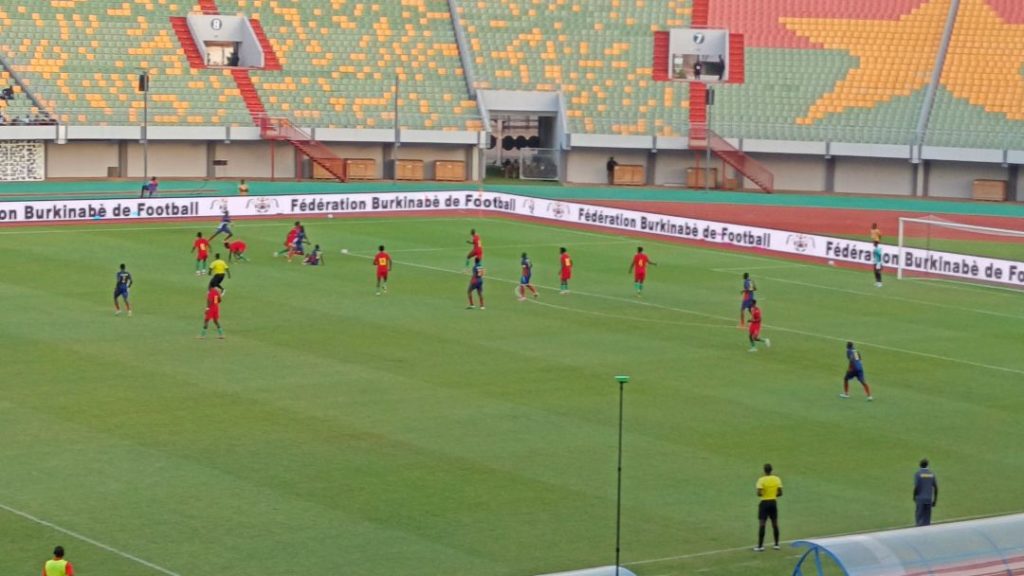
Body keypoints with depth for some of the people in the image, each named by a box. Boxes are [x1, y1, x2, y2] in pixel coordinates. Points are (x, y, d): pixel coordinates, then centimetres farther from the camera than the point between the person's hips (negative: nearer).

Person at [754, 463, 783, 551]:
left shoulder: (761, 480, -13)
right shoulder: (777, 479, -1)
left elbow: (759, 494, -19)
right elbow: (780, 493, -1)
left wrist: (761, 494, 3)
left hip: (764, 503, -4)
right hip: (773, 502, 4)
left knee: (762, 524, -2)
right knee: (775, 523, 13)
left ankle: (760, 546, -4)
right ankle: (776, 544, 18)